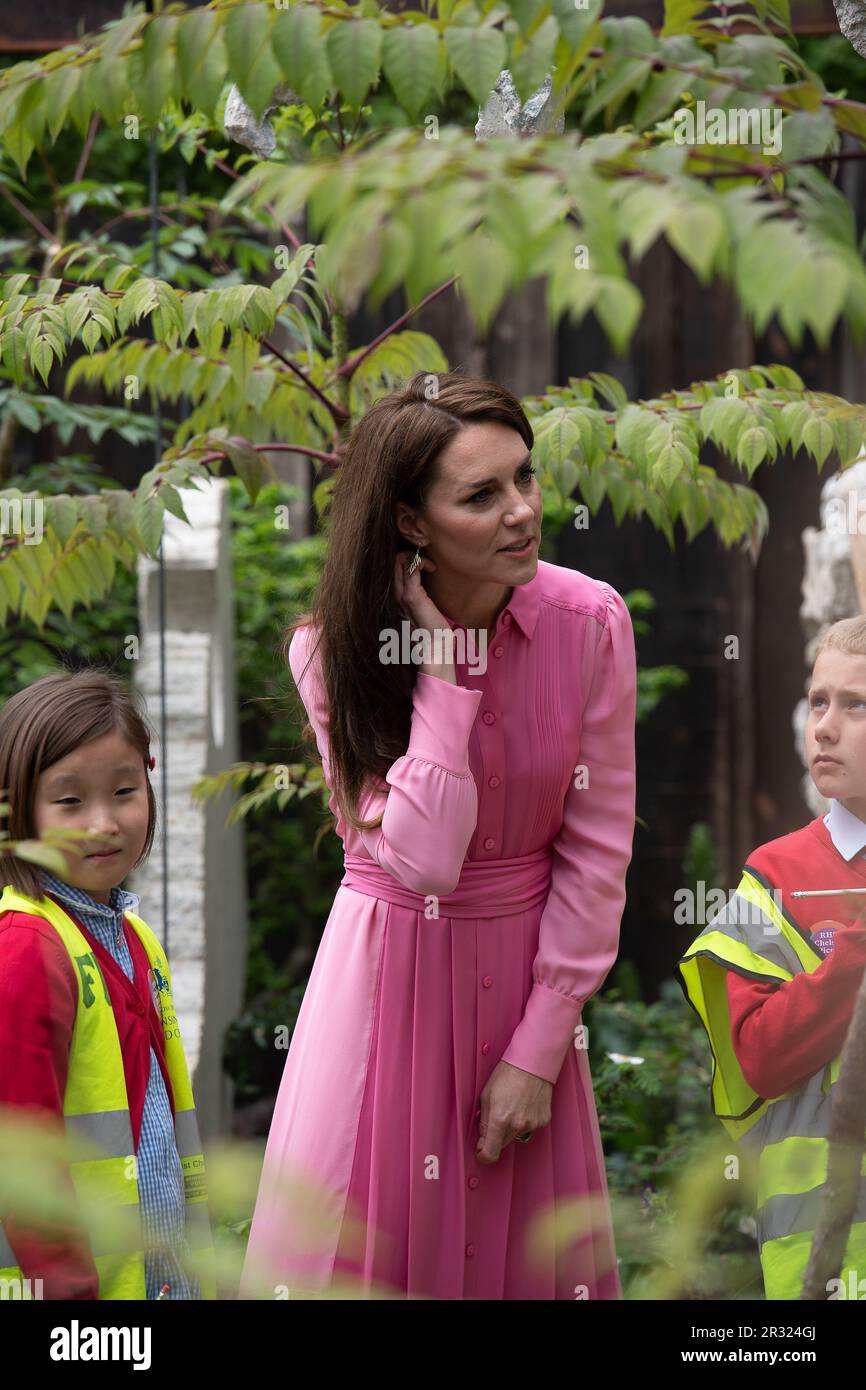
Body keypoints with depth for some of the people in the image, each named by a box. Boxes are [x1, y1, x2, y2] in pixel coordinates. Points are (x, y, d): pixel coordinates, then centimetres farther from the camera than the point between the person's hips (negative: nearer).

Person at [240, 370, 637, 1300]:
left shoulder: (591, 622, -11)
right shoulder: (331, 651, -13)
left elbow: (596, 850, -6)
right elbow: (423, 858, -22)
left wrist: (538, 1049, -7)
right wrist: (442, 675, -23)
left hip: (526, 970, 1)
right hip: (390, 968, -1)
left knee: (524, 1246, 10)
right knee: (373, 1233, 6)